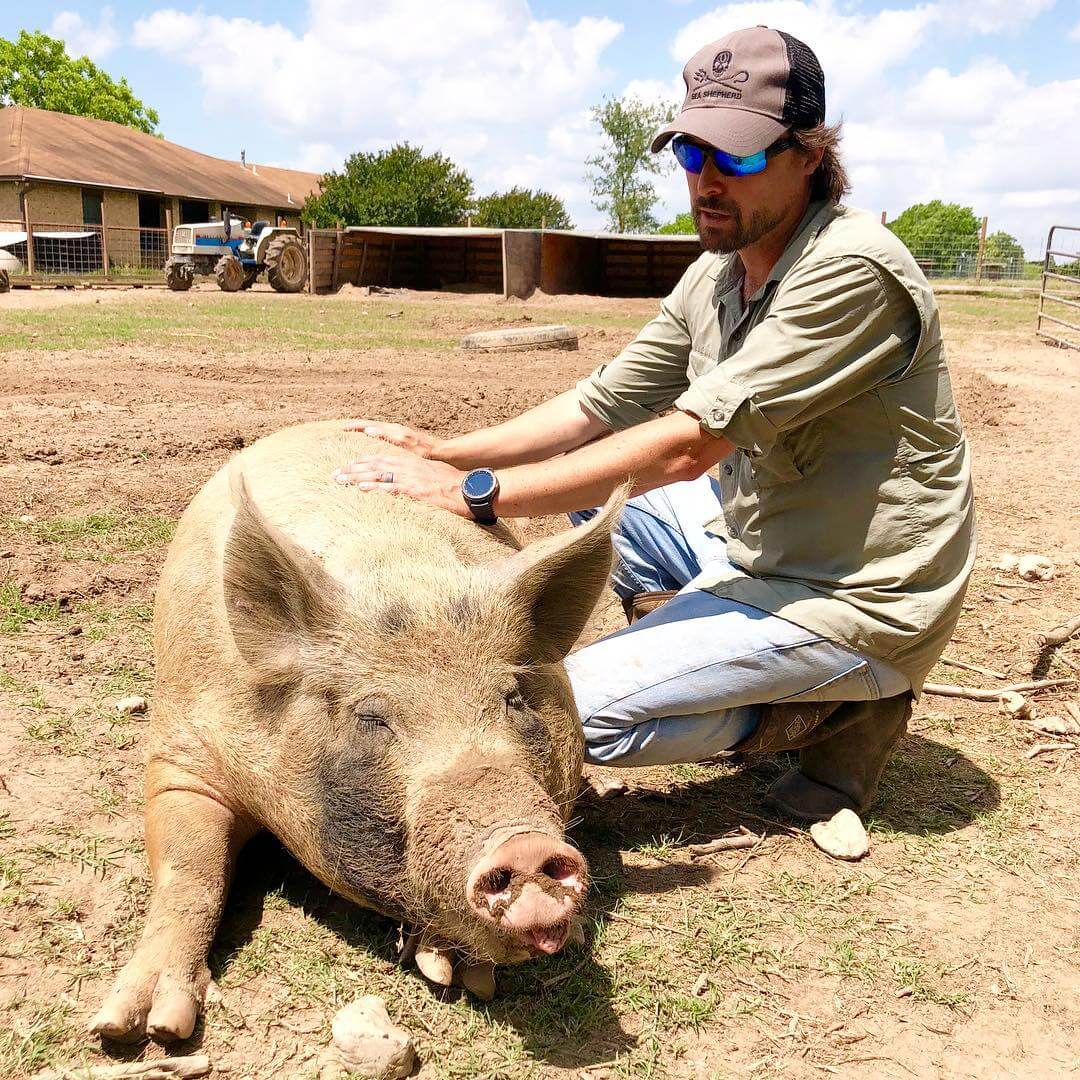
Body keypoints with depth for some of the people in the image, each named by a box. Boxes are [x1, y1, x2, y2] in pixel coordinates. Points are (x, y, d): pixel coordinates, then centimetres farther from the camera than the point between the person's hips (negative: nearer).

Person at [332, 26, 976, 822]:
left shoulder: (852, 271, -23)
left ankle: (832, 714, -1)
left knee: (574, 706, -17)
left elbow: (688, 443, -30)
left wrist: (475, 491, -29)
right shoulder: (716, 274, 4)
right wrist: (444, 454, -8)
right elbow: (600, 407, 5)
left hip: (852, 600, -8)